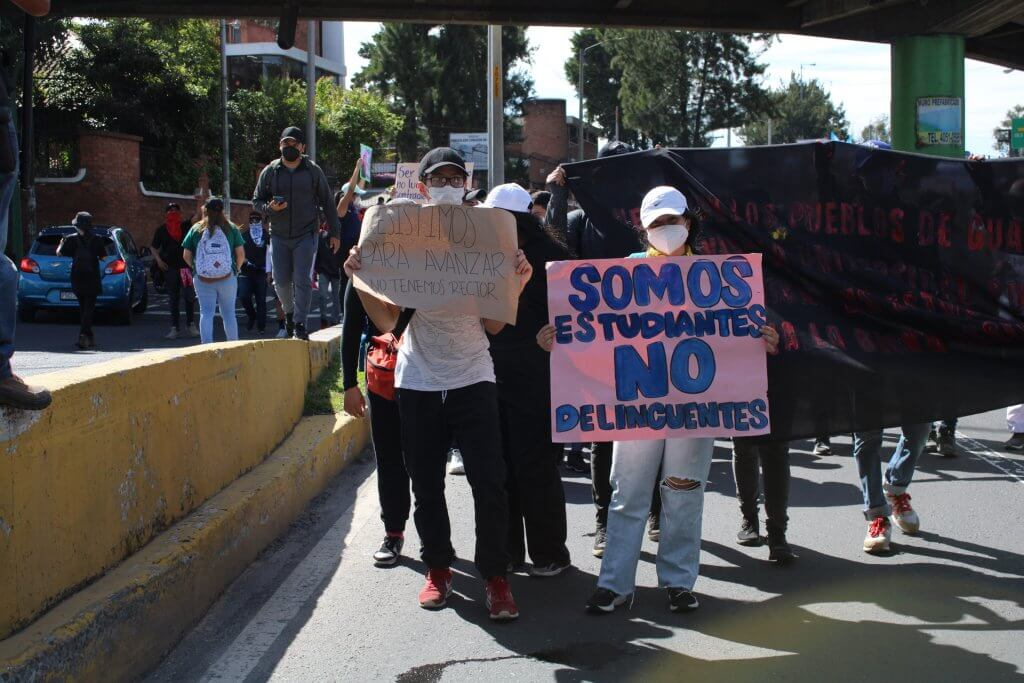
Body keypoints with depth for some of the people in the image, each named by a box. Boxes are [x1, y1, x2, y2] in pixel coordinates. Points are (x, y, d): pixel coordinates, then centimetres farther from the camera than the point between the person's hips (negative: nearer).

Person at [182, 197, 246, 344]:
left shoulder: (196, 229, 2)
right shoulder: (231, 228, 1)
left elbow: (186, 256, 2)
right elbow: (241, 254, -2)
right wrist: (236, 269, 13)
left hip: (202, 279, 0)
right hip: (227, 278, 0)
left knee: (206, 313, 1)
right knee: (228, 313, 10)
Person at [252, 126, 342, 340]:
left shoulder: (313, 171, 0)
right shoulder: (270, 171, 3)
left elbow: (327, 202, 5)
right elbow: (256, 200, 10)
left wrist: (334, 232, 3)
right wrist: (269, 208, -13)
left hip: (306, 235, -2)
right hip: (279, 236, 2)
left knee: (302, 281, -8)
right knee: (281, 281, 5)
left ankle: (300, 324, 0)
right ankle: (289, 312, 31)